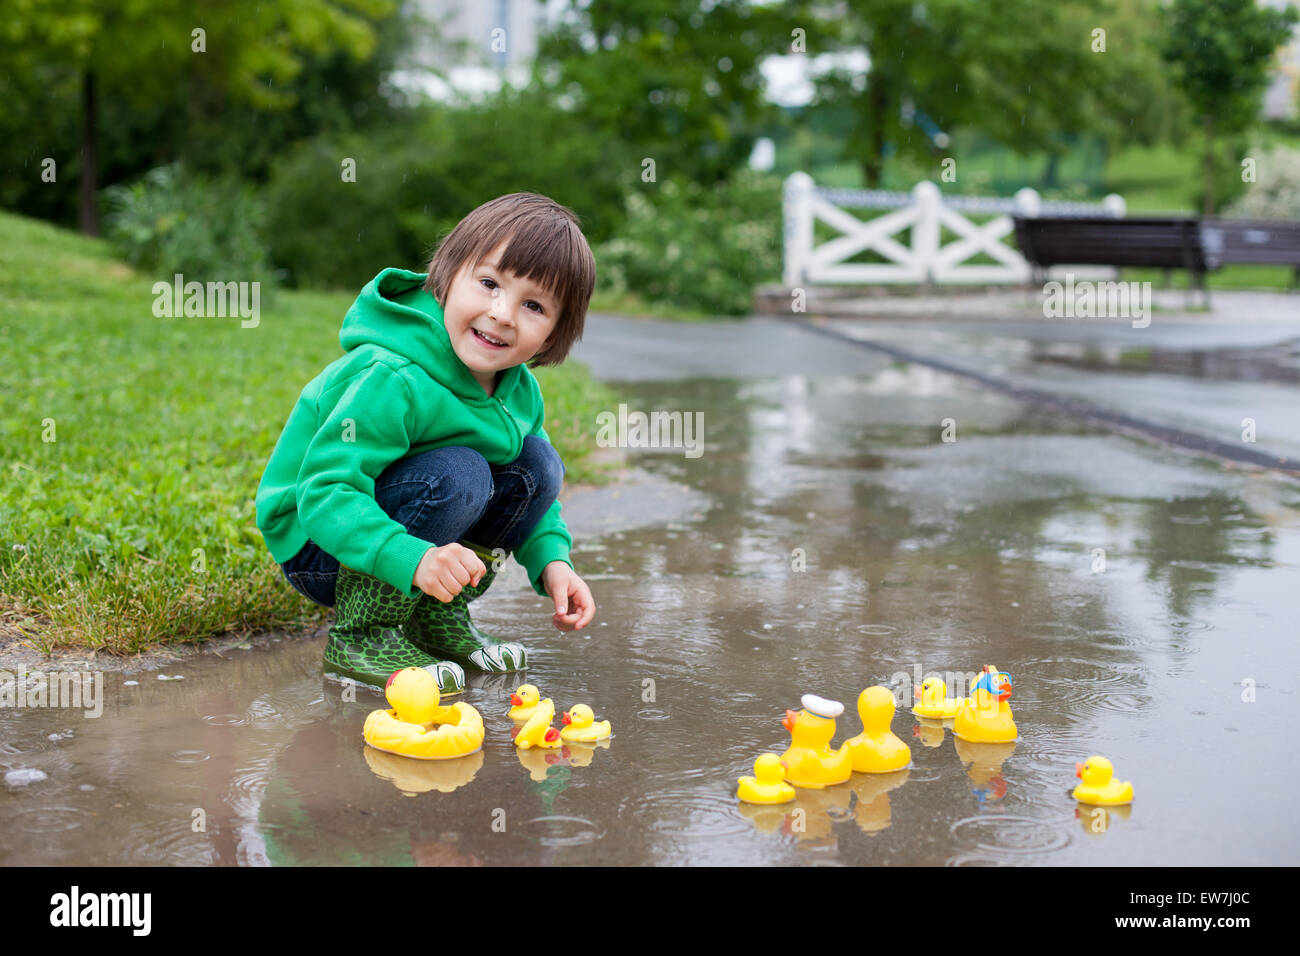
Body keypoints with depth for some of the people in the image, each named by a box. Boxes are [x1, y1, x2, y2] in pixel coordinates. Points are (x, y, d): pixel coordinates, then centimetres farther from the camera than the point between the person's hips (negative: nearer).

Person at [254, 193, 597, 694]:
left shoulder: (521, 390, -4)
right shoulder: (392, 381, -31)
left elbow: (534, 494, 10)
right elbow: (325, 493, -36)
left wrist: (552, 561, -10)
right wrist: (413, 559, -50)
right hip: (316, 541, -8)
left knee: (536, 463, -8)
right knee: (457, 474, -31)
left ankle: (438, 618, 5)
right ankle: (358, 635, -16)